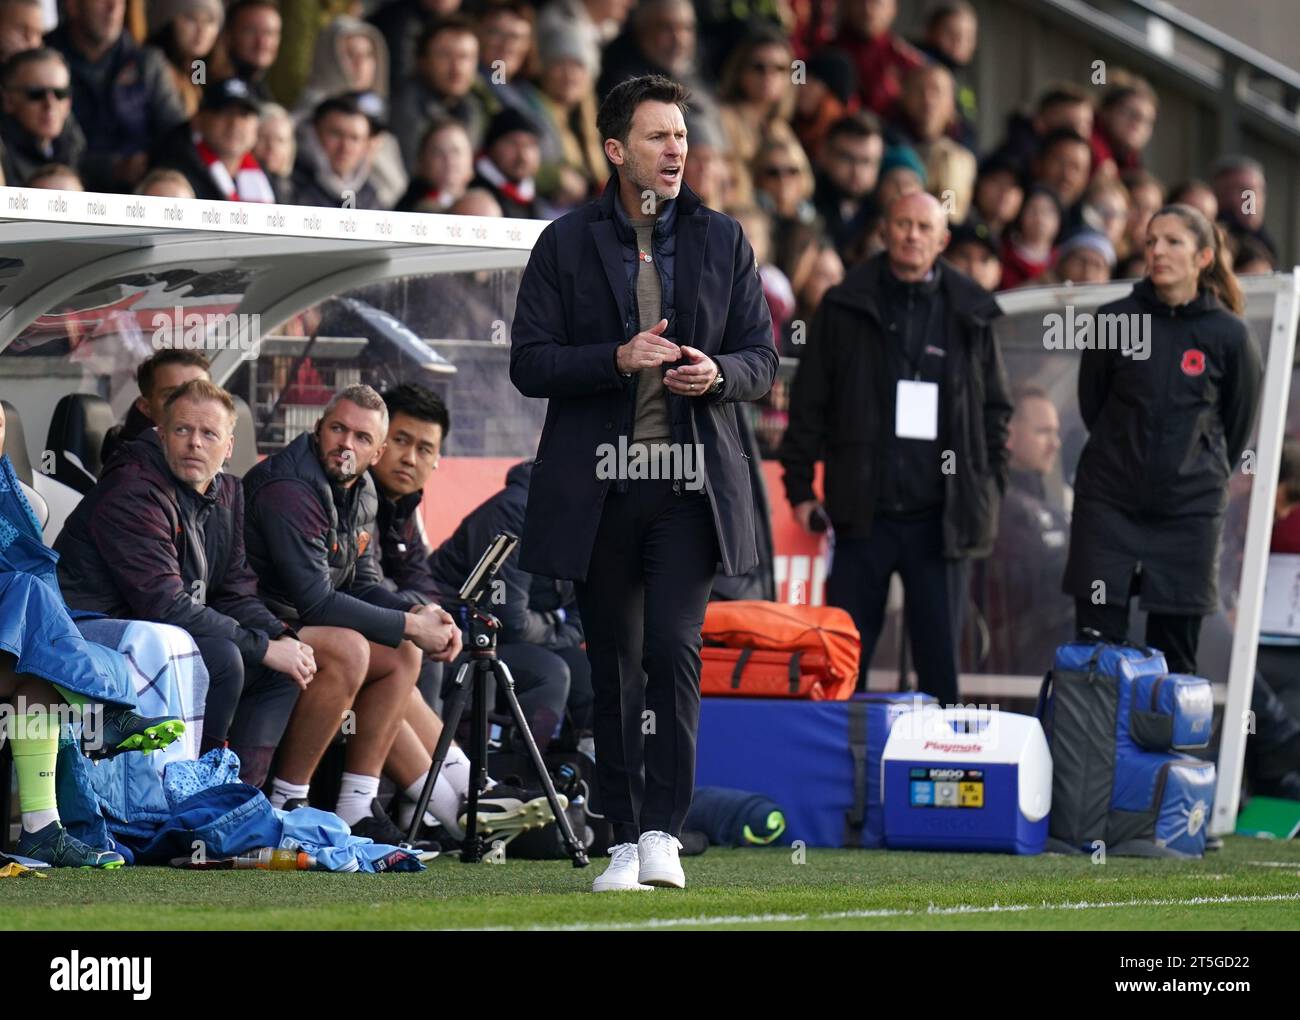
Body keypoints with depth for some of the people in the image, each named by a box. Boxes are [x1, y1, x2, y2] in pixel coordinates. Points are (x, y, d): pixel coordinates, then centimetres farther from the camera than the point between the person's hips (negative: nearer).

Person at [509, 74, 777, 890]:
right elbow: (529, 364, -1)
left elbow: (762, 360, 10)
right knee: (615, 668, 5)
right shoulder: (566, 244, 4)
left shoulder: (722, 240, 9)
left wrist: (716, 373, -12)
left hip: (691, 485, 0)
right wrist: (618, 358, -15)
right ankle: (625, 839, 11)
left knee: (674, 648, -16)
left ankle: (664, 827, -10)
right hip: (597, 486, 0)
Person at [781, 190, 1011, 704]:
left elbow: (995, 409, 12)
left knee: (940, 657, 3)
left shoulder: (970, 315, 7)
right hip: (863, 513, 0)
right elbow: (809, 403, 6)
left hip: (938, 520, 0)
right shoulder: (845, 308, 6)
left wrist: (989, 492, 4)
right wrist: (800, 487, 0)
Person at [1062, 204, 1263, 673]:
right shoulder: (1114, 320, -2)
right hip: (1108, 504, 1)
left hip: (1189, 510, -1)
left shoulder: (1229, 335, -4)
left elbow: (1238, 424, 9)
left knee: (1174, 658, 3)